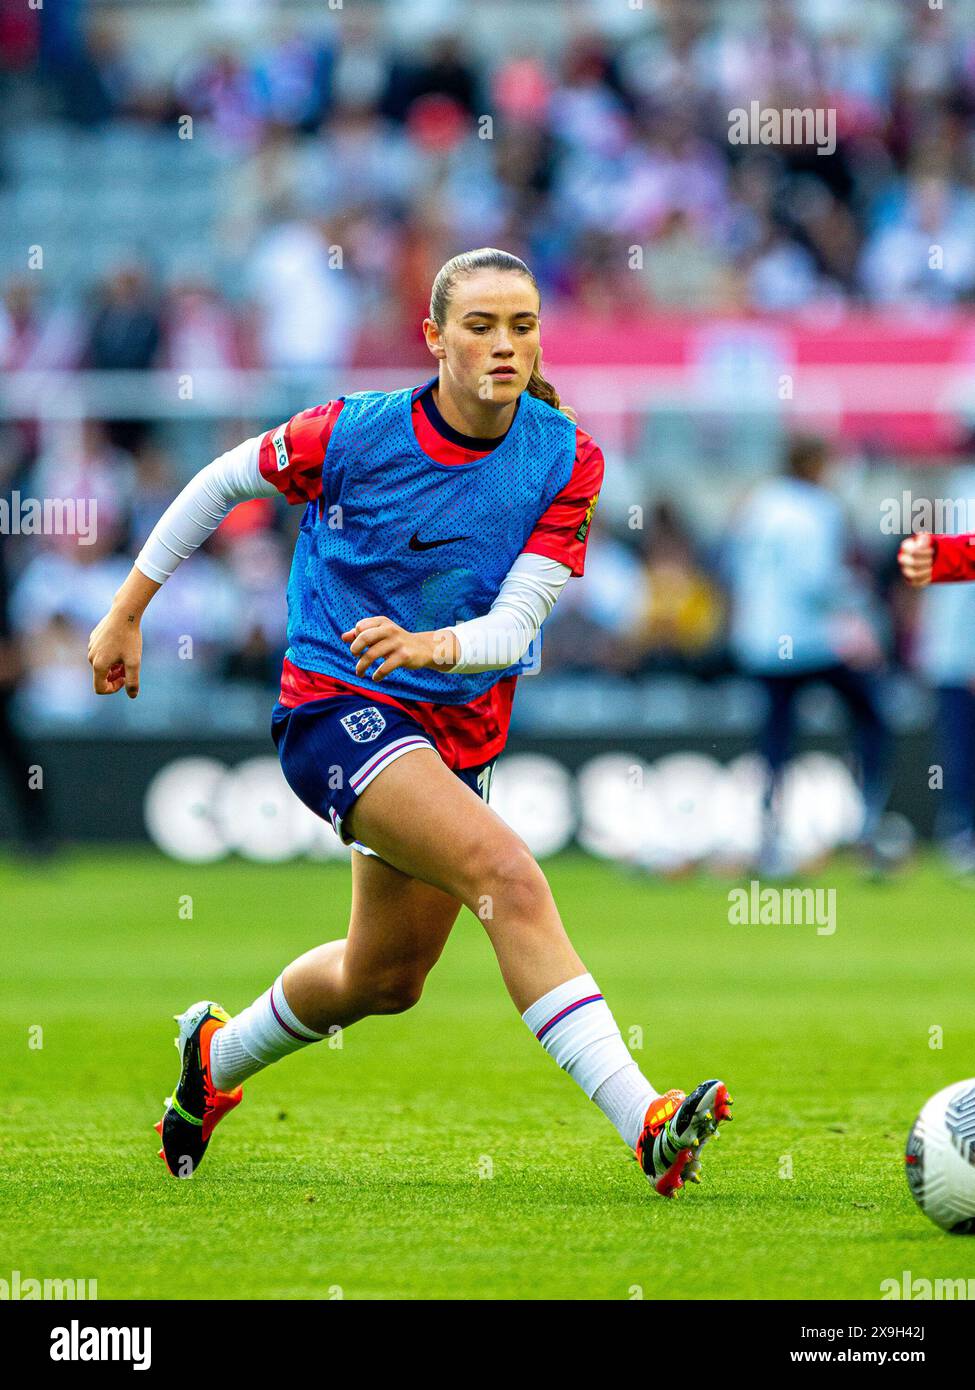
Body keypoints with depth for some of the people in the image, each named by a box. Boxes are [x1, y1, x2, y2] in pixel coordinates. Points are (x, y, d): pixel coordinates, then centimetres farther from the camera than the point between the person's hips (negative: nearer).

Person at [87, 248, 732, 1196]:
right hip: (335, 708, -6)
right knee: (509, 876, -28)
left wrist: (431, 644, -35)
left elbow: (514, 627, -14)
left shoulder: (565, 460, -8)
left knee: (384, 979, 19)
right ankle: (644, 1122, -37)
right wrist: (127, 613, 6)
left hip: (457, 731, 6)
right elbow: (220, 483, 2)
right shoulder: (357, 433, -15)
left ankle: (216, 1055, 49)